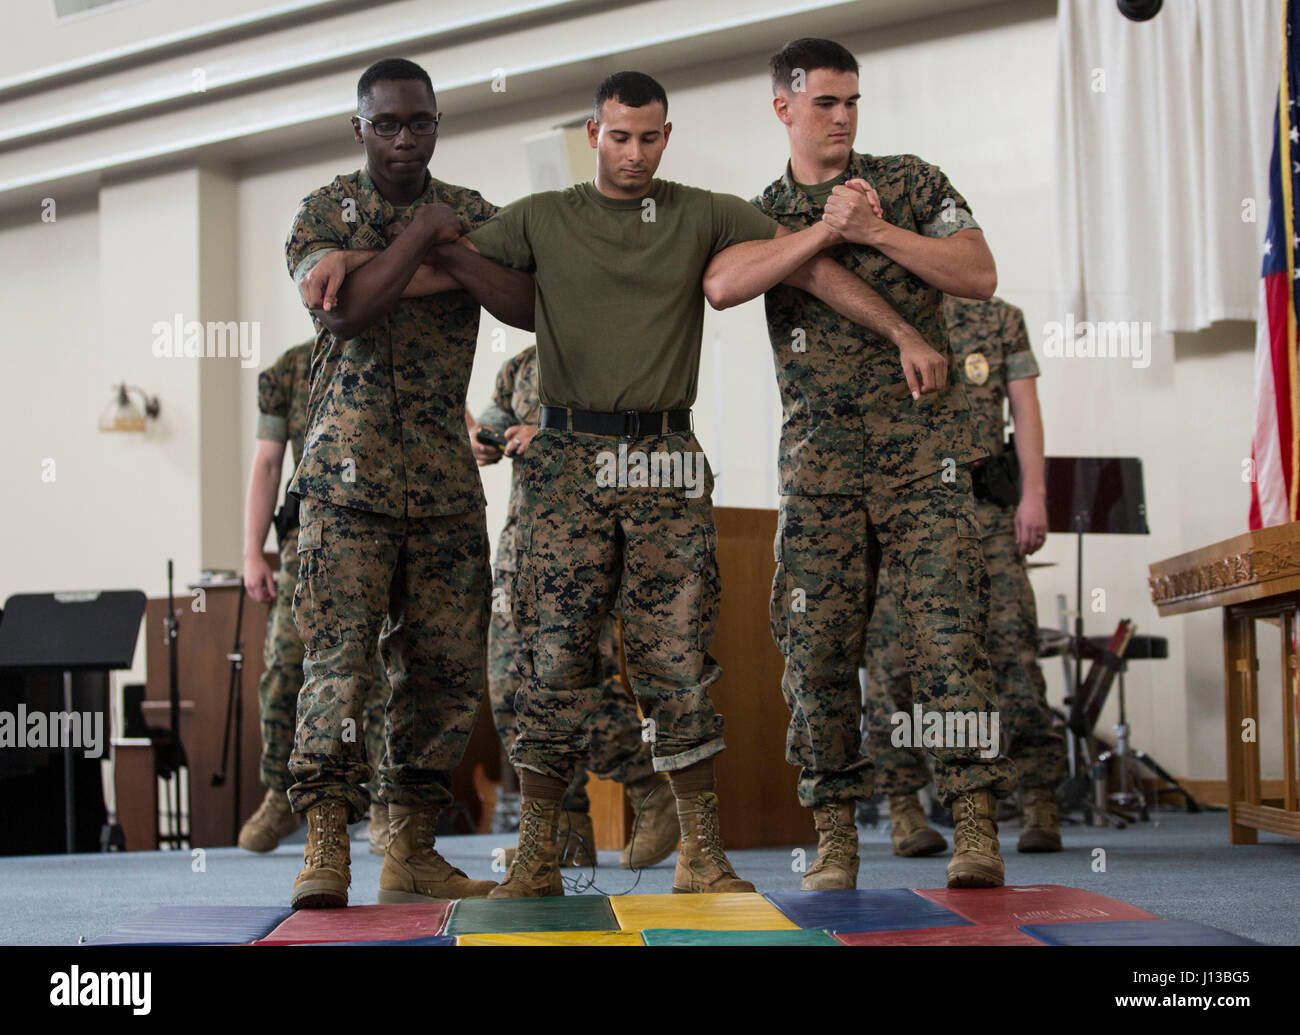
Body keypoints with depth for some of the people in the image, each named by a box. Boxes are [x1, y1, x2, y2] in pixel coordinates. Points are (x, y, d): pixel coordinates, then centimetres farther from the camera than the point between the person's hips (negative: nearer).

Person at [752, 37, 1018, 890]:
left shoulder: (911, 183, 9)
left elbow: (980, 275, -2)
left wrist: (876, 230, -9)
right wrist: (820, 228, -14)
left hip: (924, 452, -2)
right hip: (819, 462, 2)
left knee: (948, 631, -11)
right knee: (819, 648, -1)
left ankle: (976, 827, -11)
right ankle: (835, 831, 8)